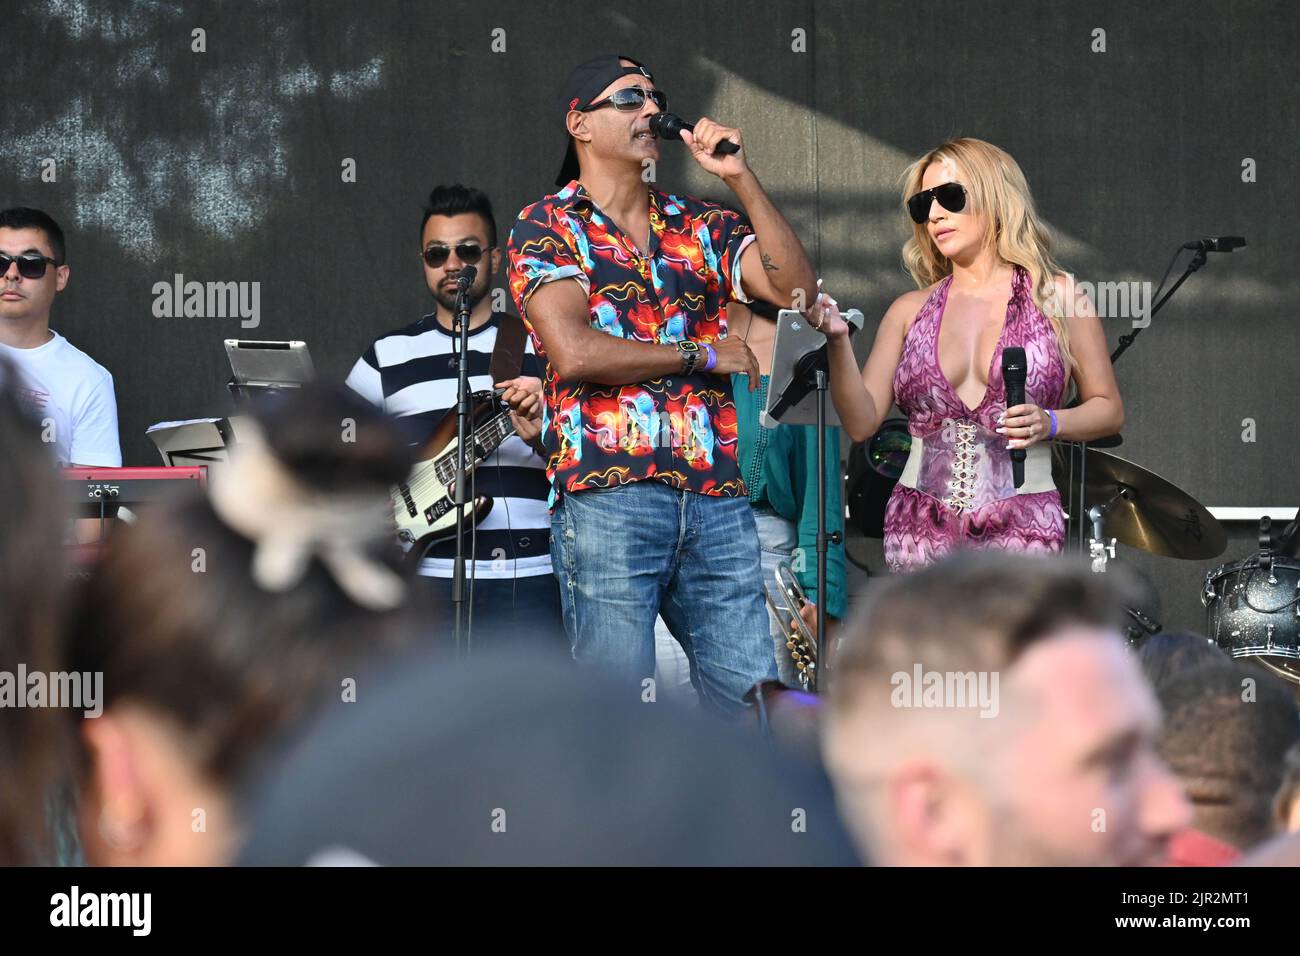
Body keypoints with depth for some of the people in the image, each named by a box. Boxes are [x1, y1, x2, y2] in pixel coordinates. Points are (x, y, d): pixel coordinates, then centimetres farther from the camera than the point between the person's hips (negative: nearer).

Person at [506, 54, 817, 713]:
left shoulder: (700, 226, 18)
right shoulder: (545, 227, 4)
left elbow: (795, 287, 4)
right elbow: (573, 351, -11)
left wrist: (739, 178, 0)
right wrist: (705, 352, -4)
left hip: (716, 498, 5)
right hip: (607, 501, -5)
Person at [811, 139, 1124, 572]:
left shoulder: (1056, 296, 6)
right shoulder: (911, 310, 12)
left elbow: (1109, 409, 11)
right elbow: (862, 422, 5)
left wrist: (1049, 423, -8)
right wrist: (838, 342, -8)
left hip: (1020, 533, -2)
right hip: (921, 531, 3)